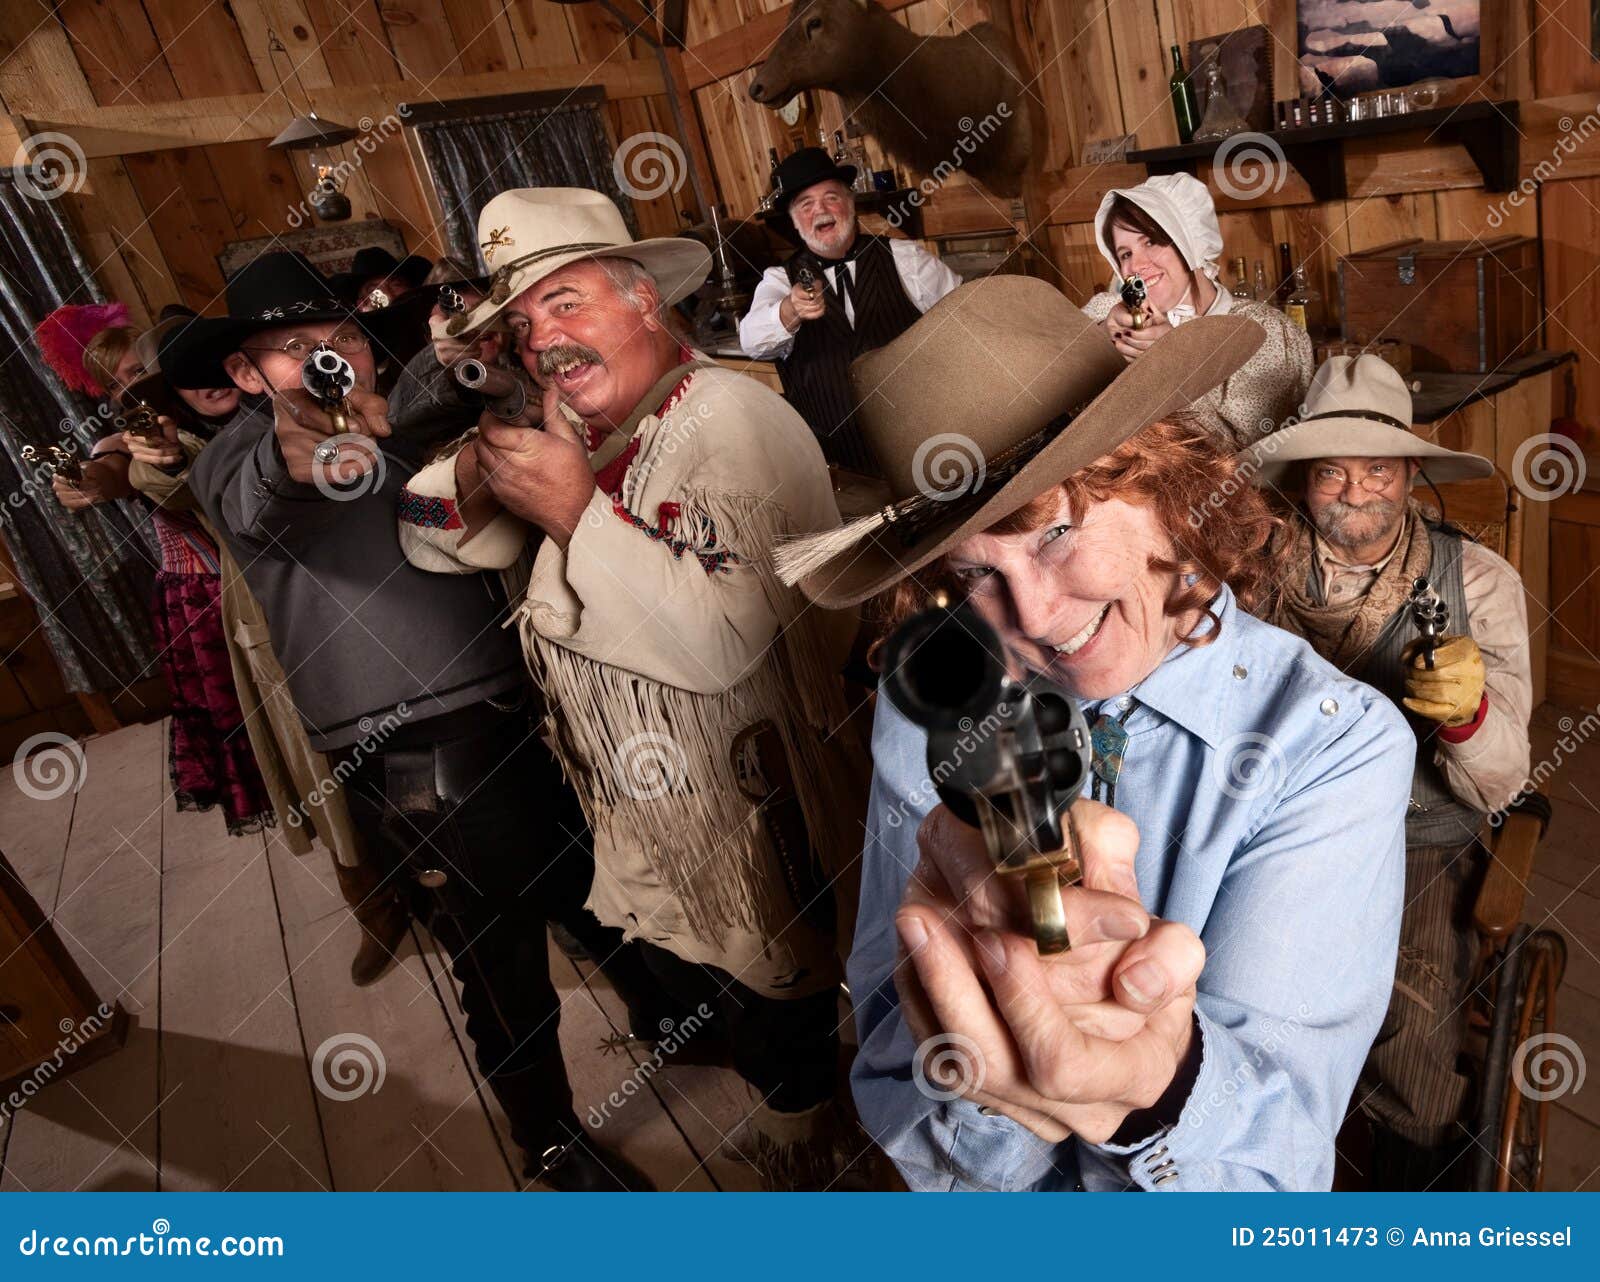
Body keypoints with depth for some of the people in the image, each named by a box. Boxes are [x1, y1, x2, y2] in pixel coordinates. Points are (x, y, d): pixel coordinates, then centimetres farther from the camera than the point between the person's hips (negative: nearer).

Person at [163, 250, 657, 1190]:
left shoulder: (403, 429, 14)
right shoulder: (240, 461, -4)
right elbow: (263, 500, -27)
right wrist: (301, 444, -50)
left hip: (515, 707, 6)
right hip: (417, 758, -5)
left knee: (596, 885, 21)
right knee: (504, 957, 7)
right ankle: (554, 1141, 33)